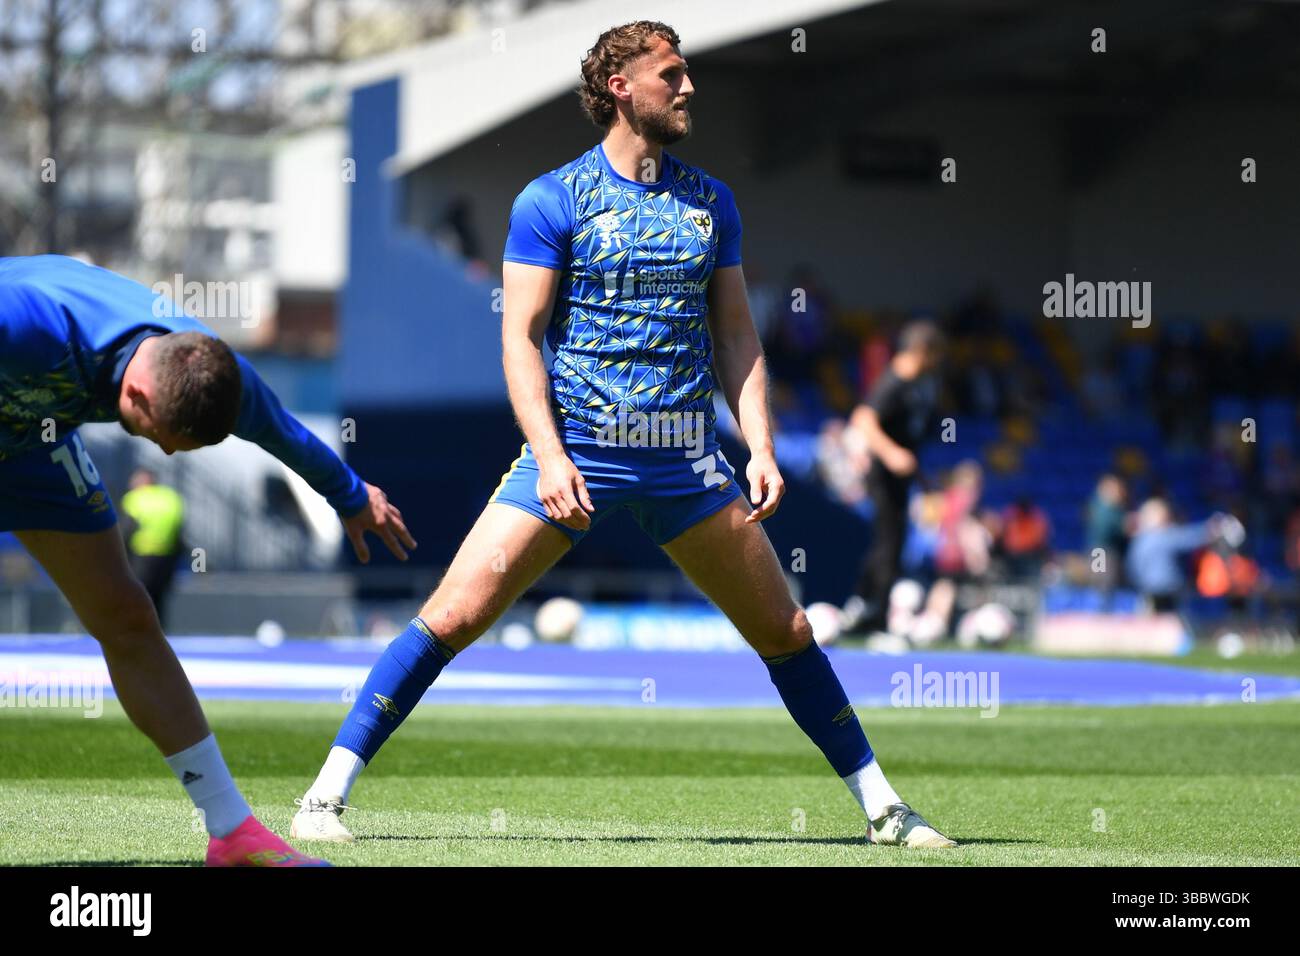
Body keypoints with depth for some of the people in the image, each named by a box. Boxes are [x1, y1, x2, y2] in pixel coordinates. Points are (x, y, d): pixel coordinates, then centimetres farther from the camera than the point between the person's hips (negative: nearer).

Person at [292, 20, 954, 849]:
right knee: (453, 617, -12)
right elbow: (520, 337, -5)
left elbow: (736, 336, 14)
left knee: (785, 632, 7)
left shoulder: (712, 202, 12)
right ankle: (326, 796, -6)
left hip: (687, 461, 4)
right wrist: (550, 456, -16)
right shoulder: (552, 201, -2)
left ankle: (881, 808, 19)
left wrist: (761, 447, 1)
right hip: (577, 450, -4)